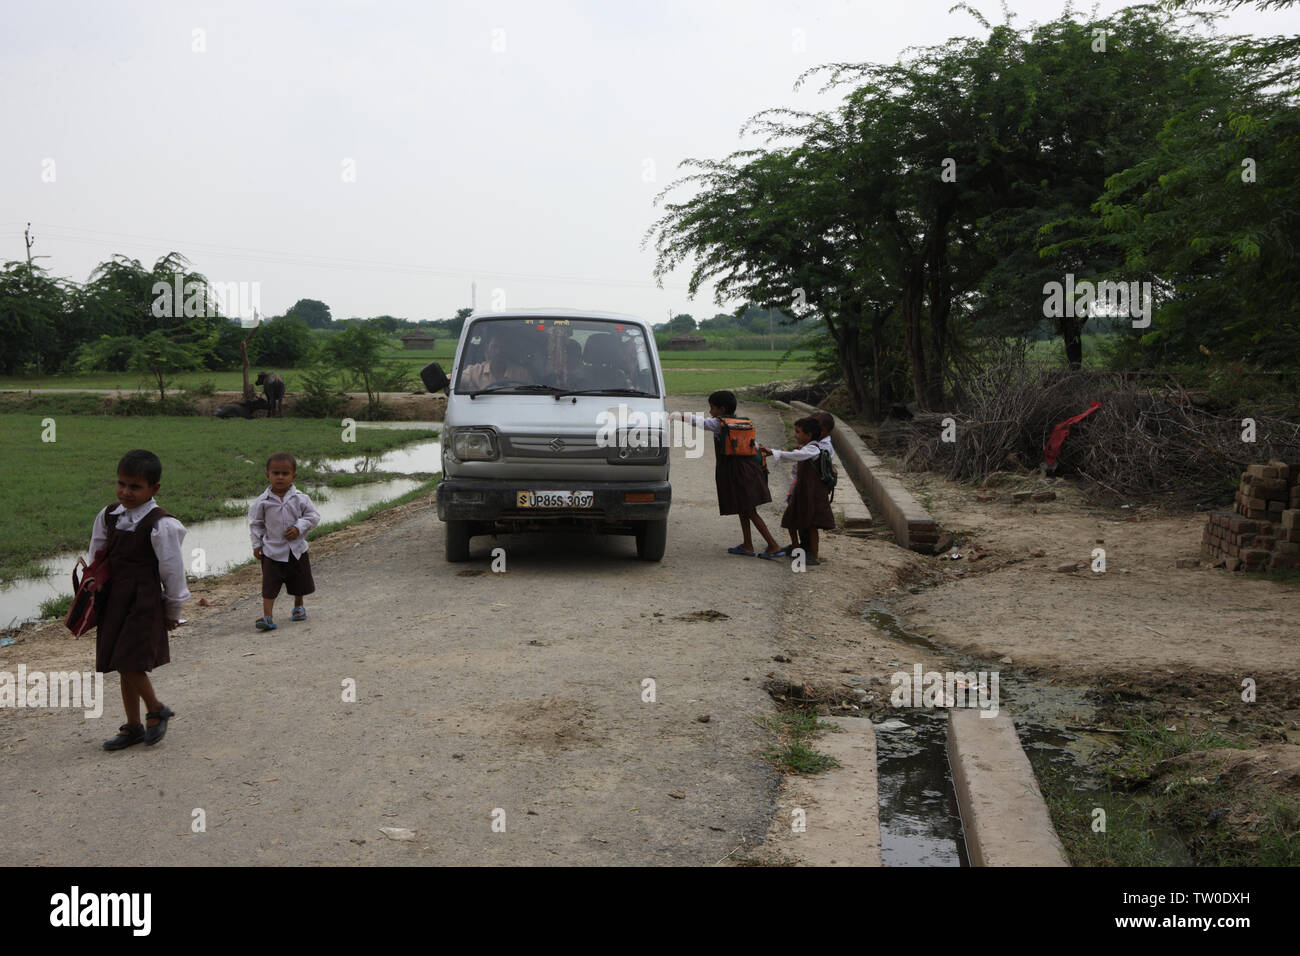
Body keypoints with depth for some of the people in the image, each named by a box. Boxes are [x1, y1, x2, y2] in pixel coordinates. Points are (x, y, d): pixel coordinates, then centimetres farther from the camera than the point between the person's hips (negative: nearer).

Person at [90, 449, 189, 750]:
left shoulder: (160, 525, -14)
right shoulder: (108, 517, 4)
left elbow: (173, 570, -7)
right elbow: (96, 560, 15)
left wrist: (172, 611, 0)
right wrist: (94, 597, 16)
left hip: (144, 601, -6)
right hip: (113, 600, 6)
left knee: (131, 663, -11)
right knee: (124, 668, 12)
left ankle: (156, 709, 15)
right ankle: (133, 726, 25)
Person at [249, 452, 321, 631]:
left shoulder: (299, 498, -7)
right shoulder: (263, 501, -6)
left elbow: (313, 516, -2)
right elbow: (255, 523, 4)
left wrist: (299, 527, -16)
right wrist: (257, 544, 1)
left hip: (297, 549, 1)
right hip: (272, 551, -1)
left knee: (299, 582, 17)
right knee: (269, 584, -8)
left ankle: (298, 606, 41)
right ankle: (267, 616, -8)